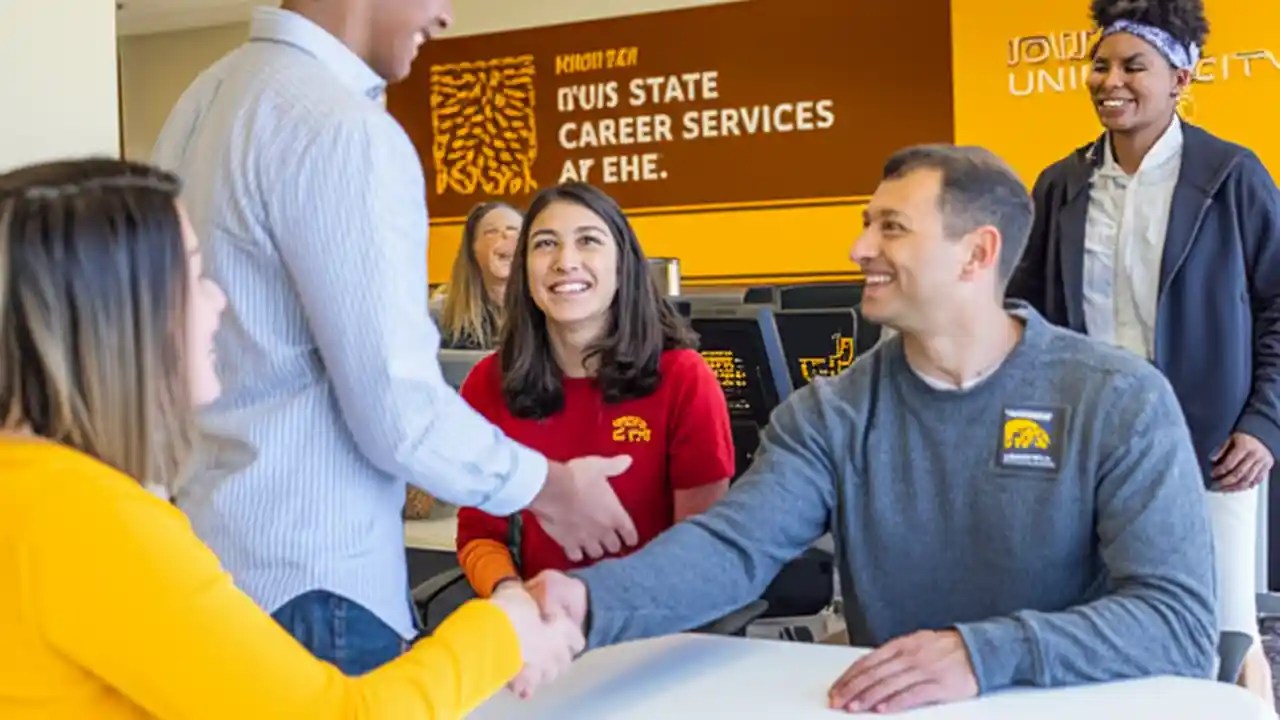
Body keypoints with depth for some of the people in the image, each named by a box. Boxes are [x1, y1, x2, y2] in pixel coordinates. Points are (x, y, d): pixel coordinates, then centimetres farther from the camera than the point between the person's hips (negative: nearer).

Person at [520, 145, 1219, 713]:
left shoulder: (1120, 403, -9)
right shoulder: (832, 413, -2)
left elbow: (1182, 620, -16)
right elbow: (734, 541, -15)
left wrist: (984, 654, -30)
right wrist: (591, 599, -35)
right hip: (887, 708, 2)